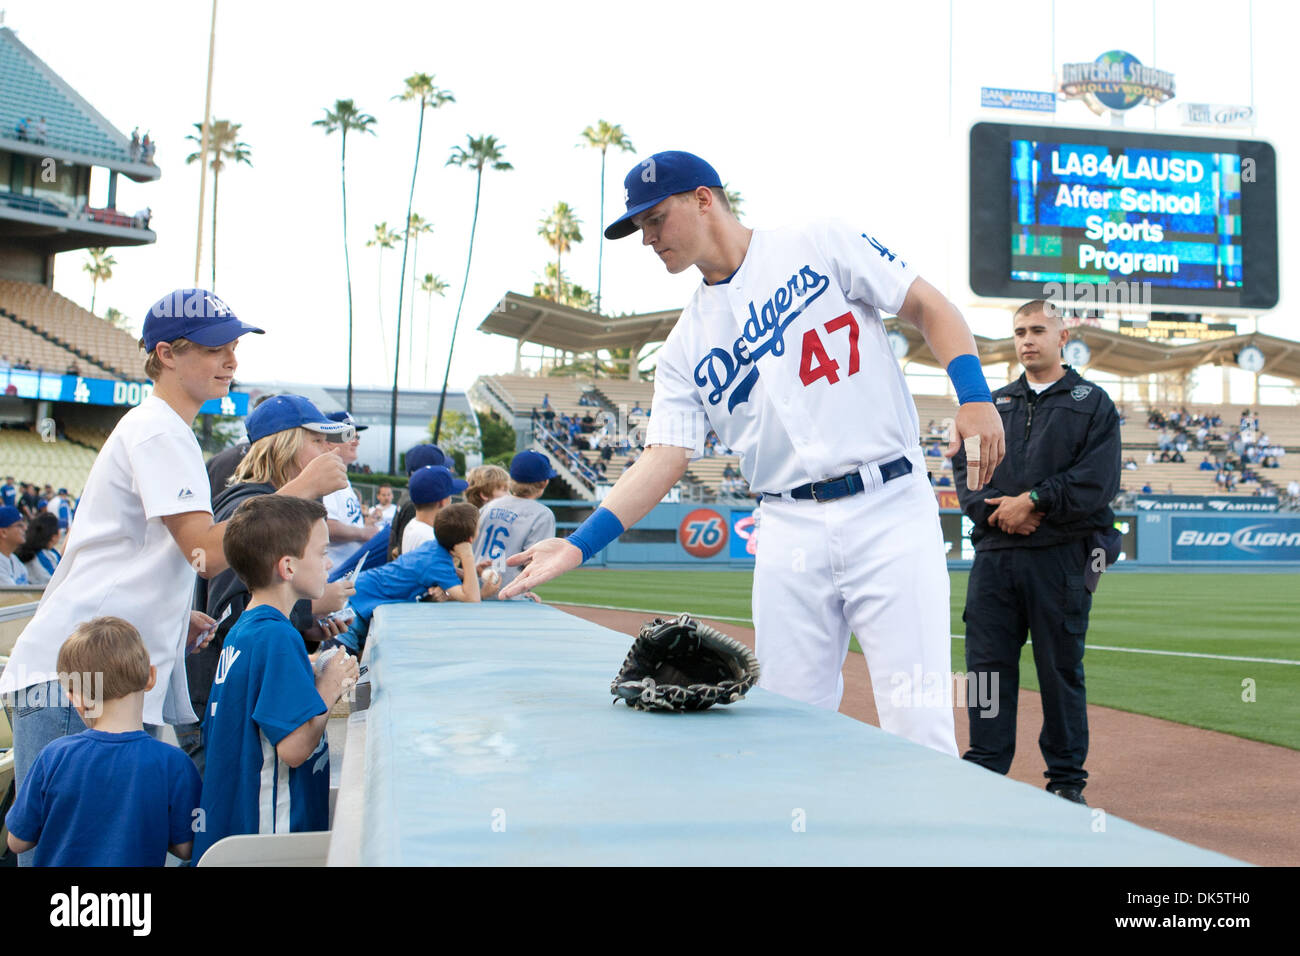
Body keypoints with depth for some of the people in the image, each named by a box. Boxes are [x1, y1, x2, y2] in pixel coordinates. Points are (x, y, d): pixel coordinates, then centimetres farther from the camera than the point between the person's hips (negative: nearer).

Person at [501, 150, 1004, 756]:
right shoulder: (686, 346, 15)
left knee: (917, 731, -10)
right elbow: (665, 457, 7)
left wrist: (975, 395, -13)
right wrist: (578, 545, -6)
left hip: (891, 507, -4)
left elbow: (929, 307, 4)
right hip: (791, 529, 4)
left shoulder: (820, 246, 6)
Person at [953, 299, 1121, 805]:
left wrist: (1033, 502, -14)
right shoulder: (993, 403, 19)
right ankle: (984, 774, 11)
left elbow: (1097, 480, -6)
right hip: (994, 553, 4)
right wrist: (996, 510, -9)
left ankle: (1067, 781, 12)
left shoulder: (1093, 403, 7)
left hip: (1061, 558, -3)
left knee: (1062, 669, 2)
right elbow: (965, 469, 9)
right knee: (988, 665, 2)